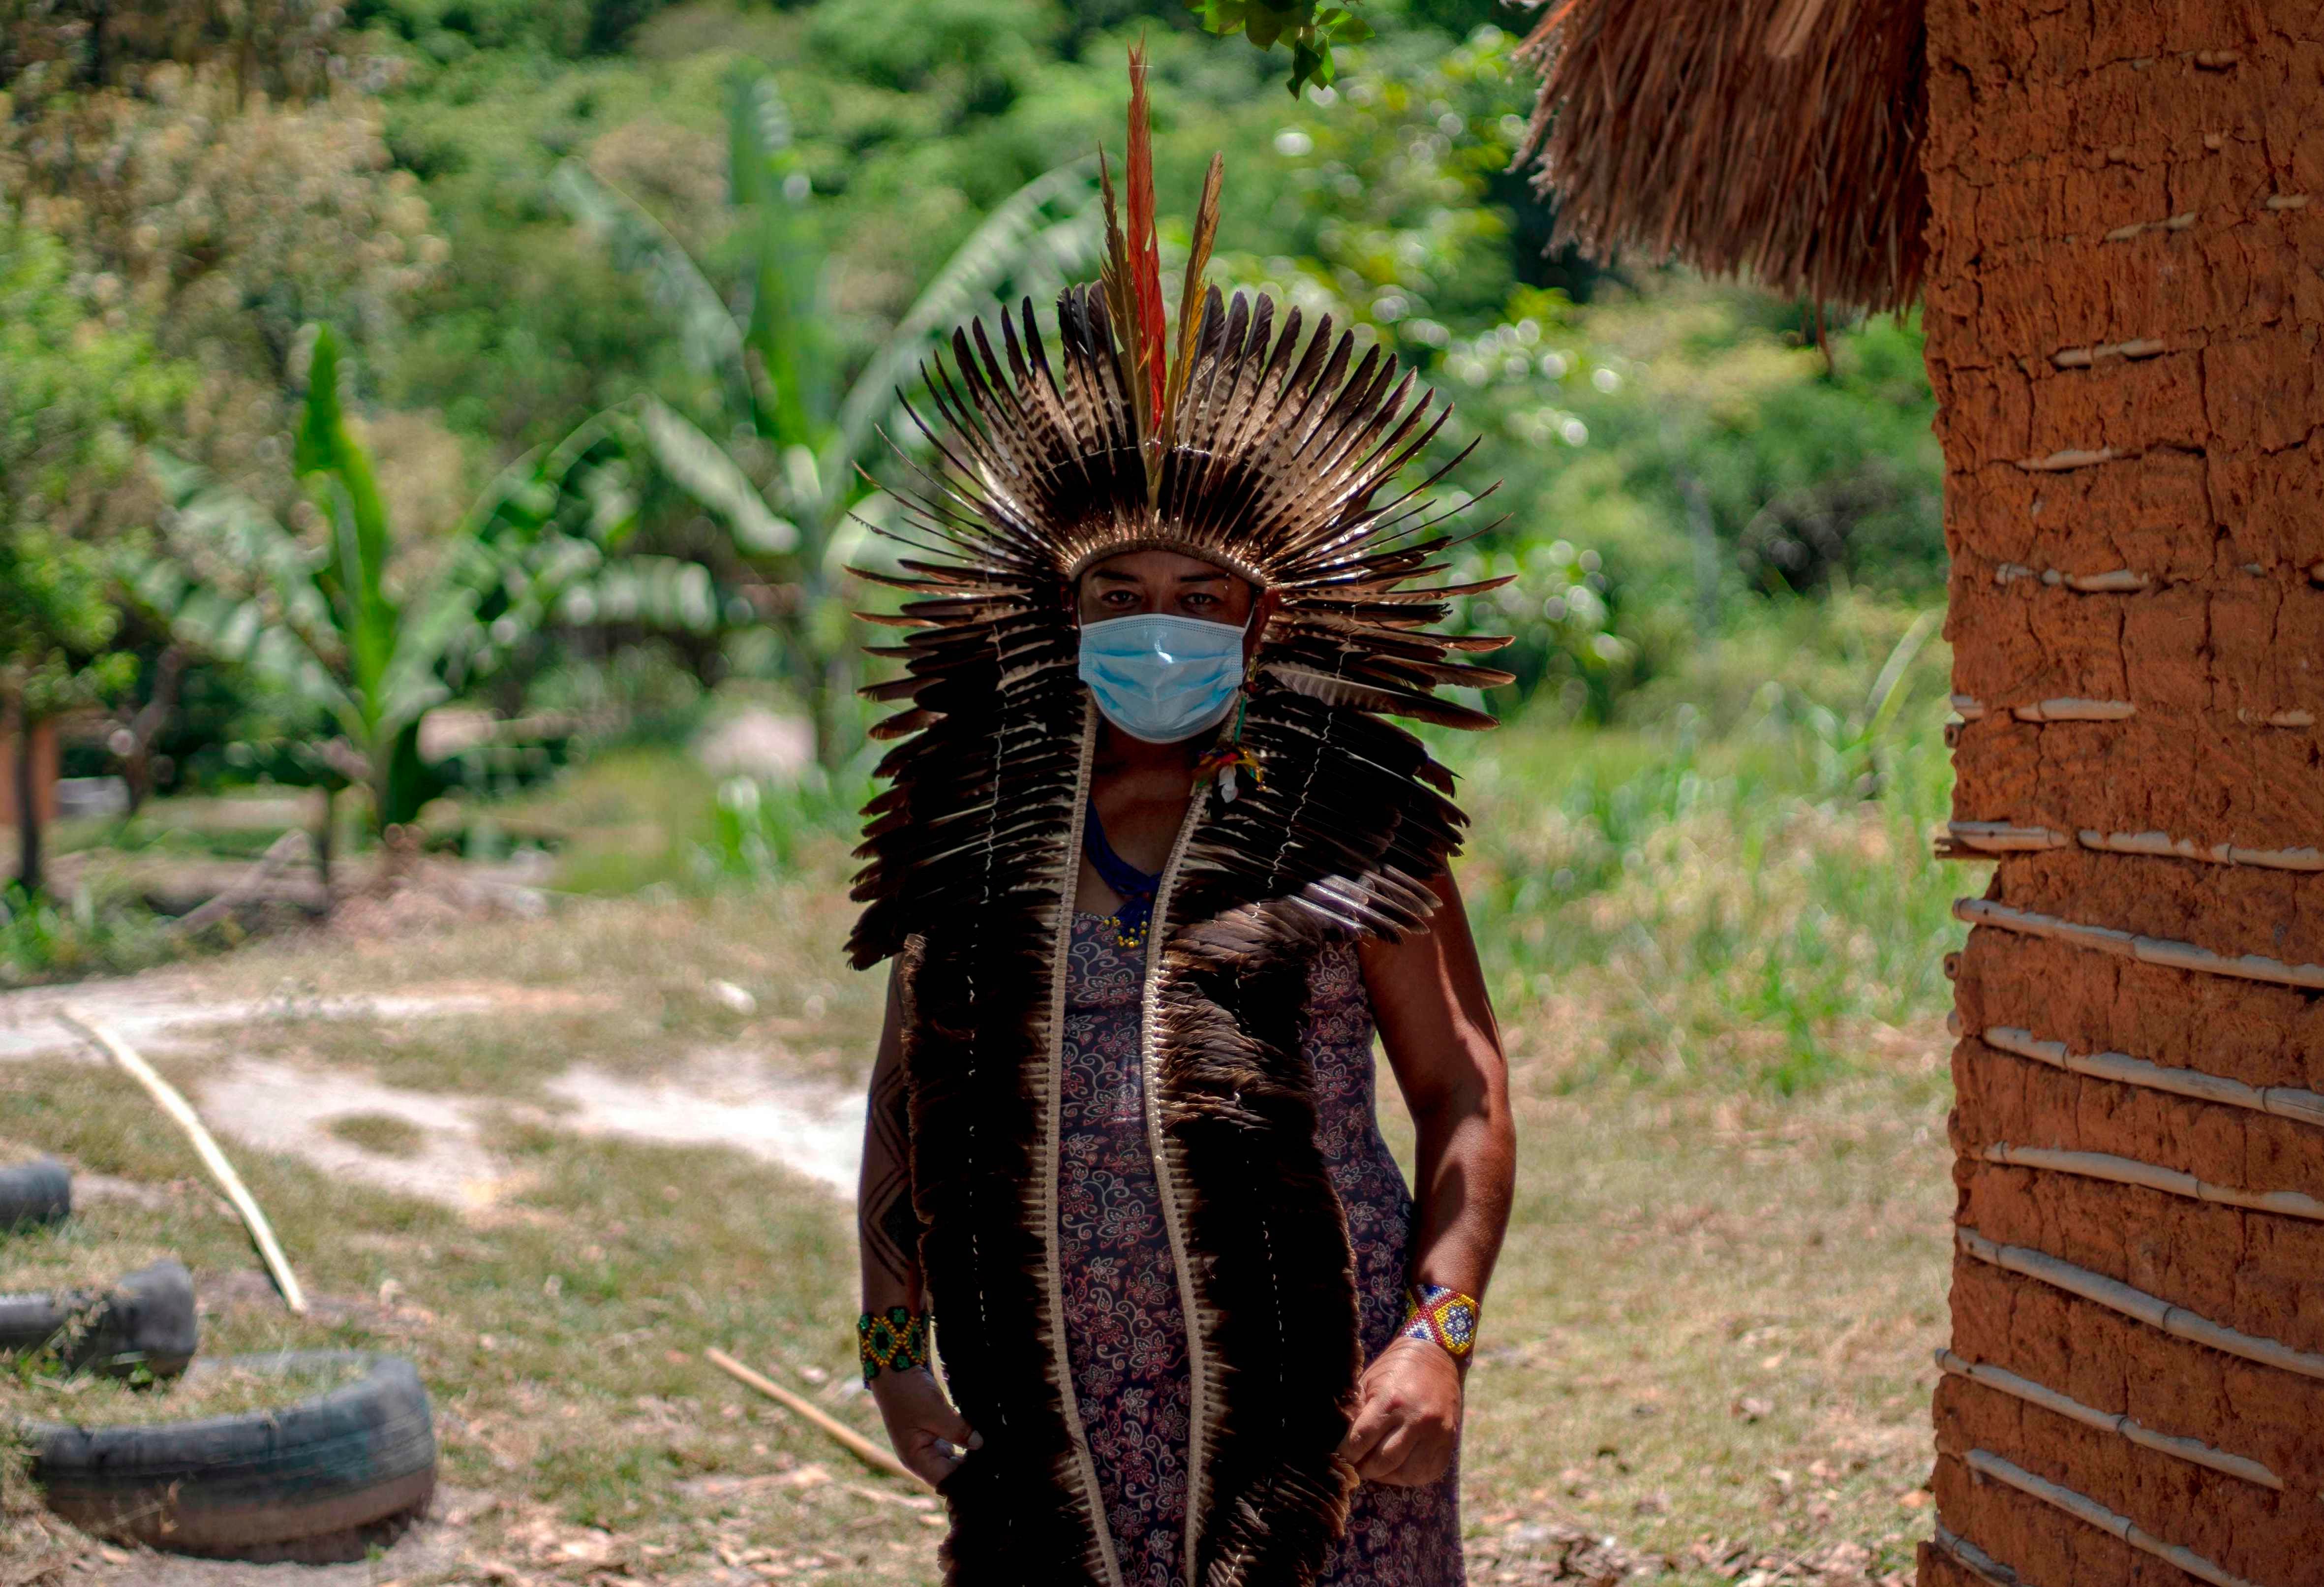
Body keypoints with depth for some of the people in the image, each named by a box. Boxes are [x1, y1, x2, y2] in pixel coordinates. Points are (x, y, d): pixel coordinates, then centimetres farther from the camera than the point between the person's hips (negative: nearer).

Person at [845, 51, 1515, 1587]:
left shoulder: (1344, 826, 0)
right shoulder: (978, 822, 7)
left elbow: (1465, 1096, 0)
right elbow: (909, 1089, 14)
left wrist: (1439, 1333, -11)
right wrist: (894, 1343, 10)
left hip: (1303, 1397, -2)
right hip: (1049, 1409, 2)